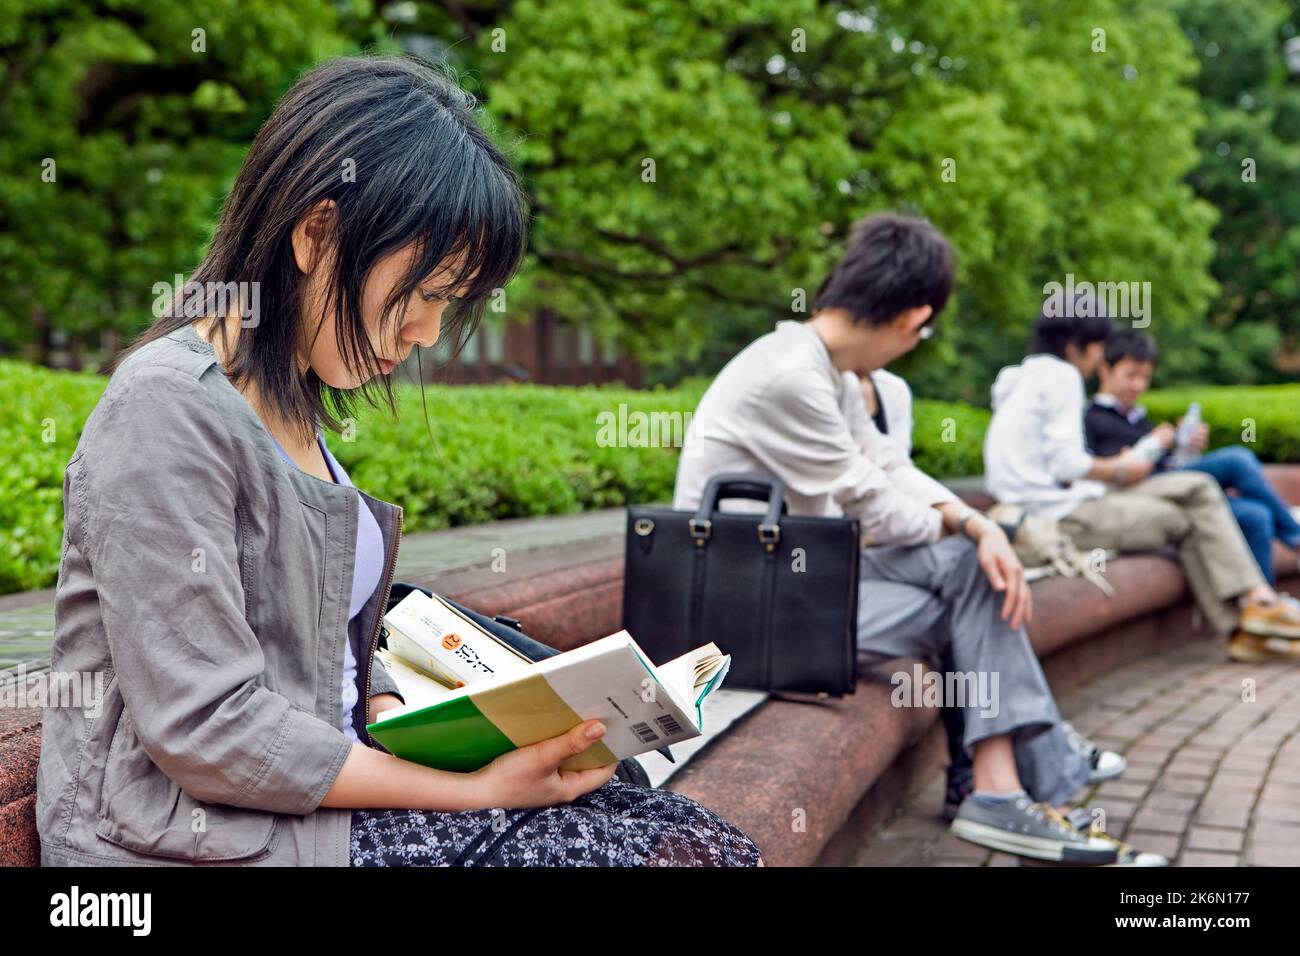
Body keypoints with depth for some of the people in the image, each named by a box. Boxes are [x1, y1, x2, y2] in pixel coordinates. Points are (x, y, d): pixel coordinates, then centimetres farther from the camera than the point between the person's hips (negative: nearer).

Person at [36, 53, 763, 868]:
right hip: (204, 838, -8)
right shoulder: (169, 407, -16)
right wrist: (474, 788, -17)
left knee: (705, 842, -7)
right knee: (684, 845, -15)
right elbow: (205, 730, -21)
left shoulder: (297, 404, 12)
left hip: (325, 783, 8)